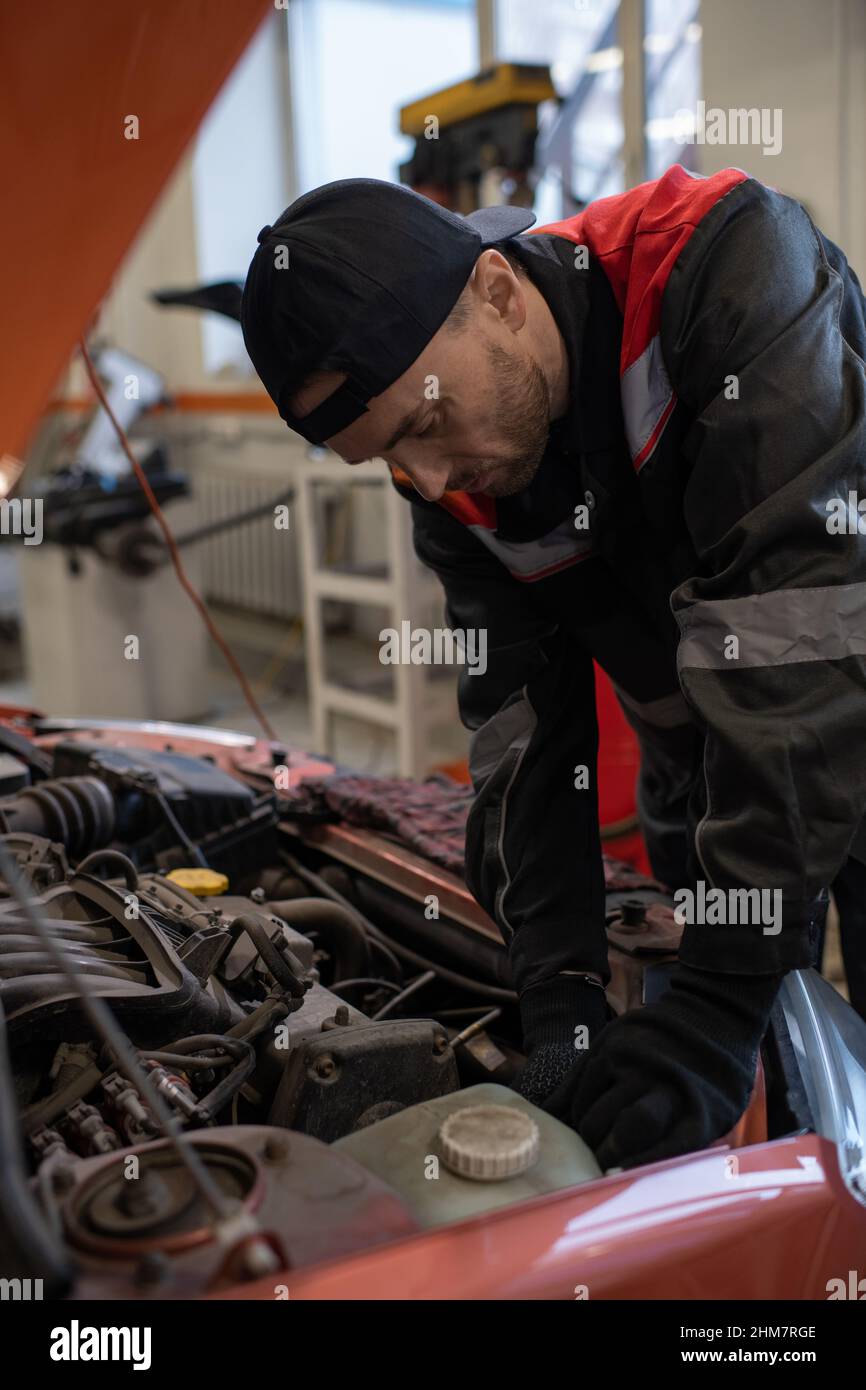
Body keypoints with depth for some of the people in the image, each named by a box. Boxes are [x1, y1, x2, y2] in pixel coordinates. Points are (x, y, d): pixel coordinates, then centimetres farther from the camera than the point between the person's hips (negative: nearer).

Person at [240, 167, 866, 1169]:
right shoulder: (458, 483, -11)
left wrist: (724, 993, -37)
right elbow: (524, 722, -9)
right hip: (704, 778, 4)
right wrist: (559, 992, -17)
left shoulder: (734, 266, -30)